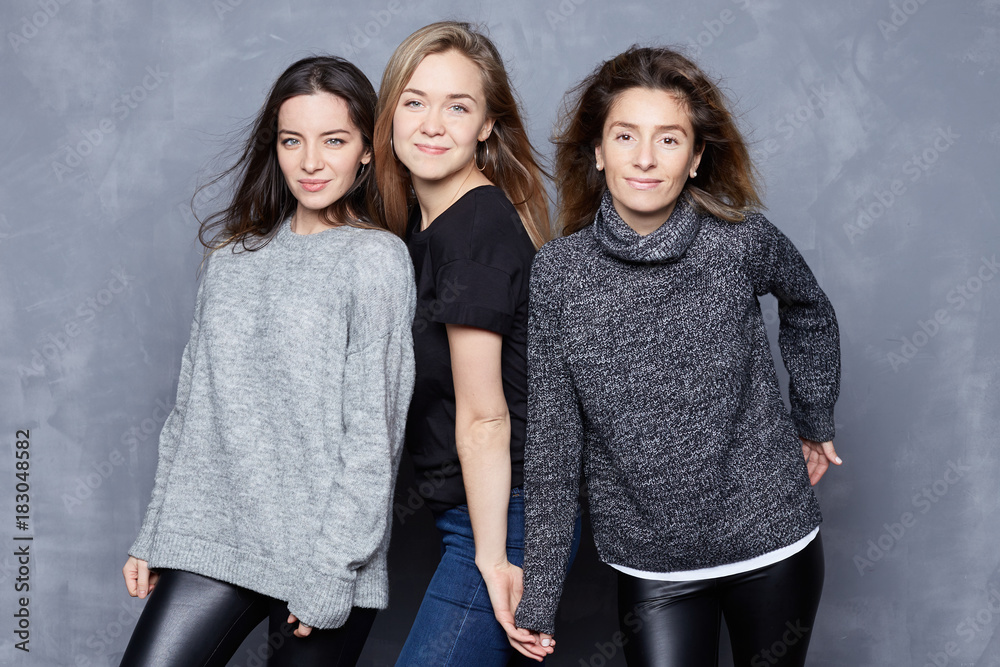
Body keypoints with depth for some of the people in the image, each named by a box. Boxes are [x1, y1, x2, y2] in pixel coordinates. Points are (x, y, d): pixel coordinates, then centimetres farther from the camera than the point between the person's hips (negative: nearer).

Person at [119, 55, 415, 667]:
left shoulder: (377, 258, -7)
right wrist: (156, 535, 10)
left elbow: (373, 436, -11)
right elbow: (194, 405, 12)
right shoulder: (237, 252, 9)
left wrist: (330, 572, -13)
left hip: (324, 551, -4)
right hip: (212, 543, 5)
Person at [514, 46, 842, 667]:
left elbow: (809, 310, 13)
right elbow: (551, 442, -6)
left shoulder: (744, 242, -10)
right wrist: (538, 599, -4)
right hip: (652, 564, 0)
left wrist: (816, 422, 17)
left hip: (772, 544, 1)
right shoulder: (559, 272, -10)